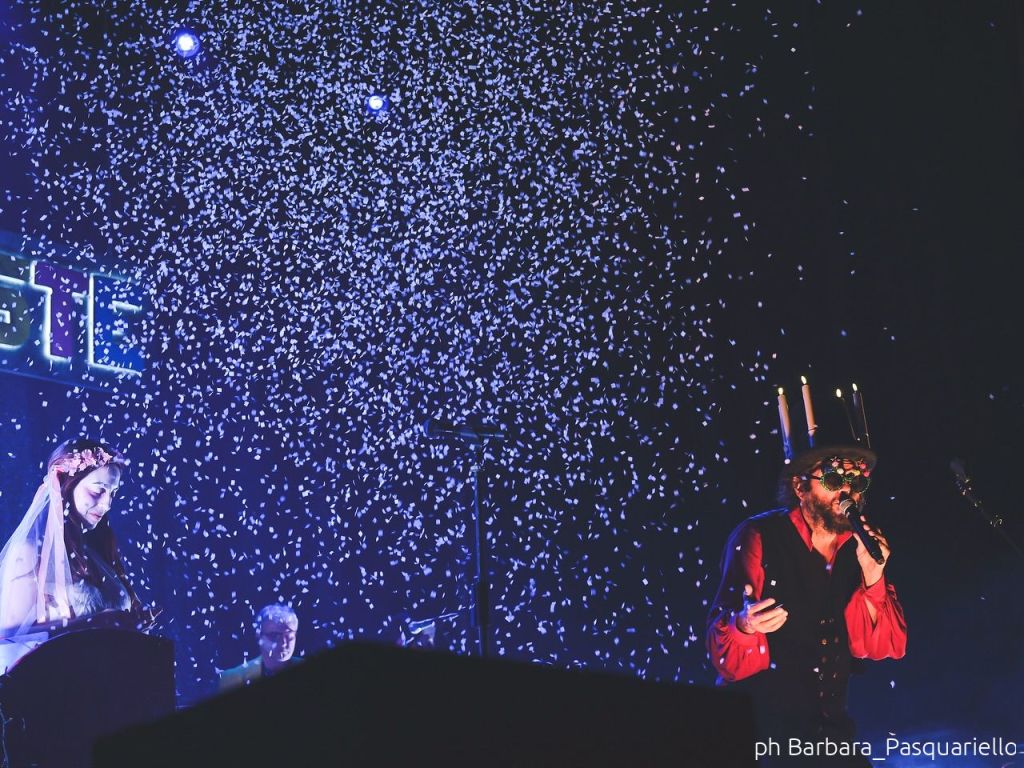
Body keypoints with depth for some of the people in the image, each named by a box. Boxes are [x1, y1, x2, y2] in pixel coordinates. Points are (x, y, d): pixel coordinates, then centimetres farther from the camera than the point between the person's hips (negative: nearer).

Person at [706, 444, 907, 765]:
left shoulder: (864, 547, 4)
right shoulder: (758, 537, -11)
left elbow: (887, 647, -2)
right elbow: (724, 657, -14)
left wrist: (873, 577, -16)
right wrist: (745, 625, -36)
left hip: (831, 730, 5)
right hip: (761, 729, -5)